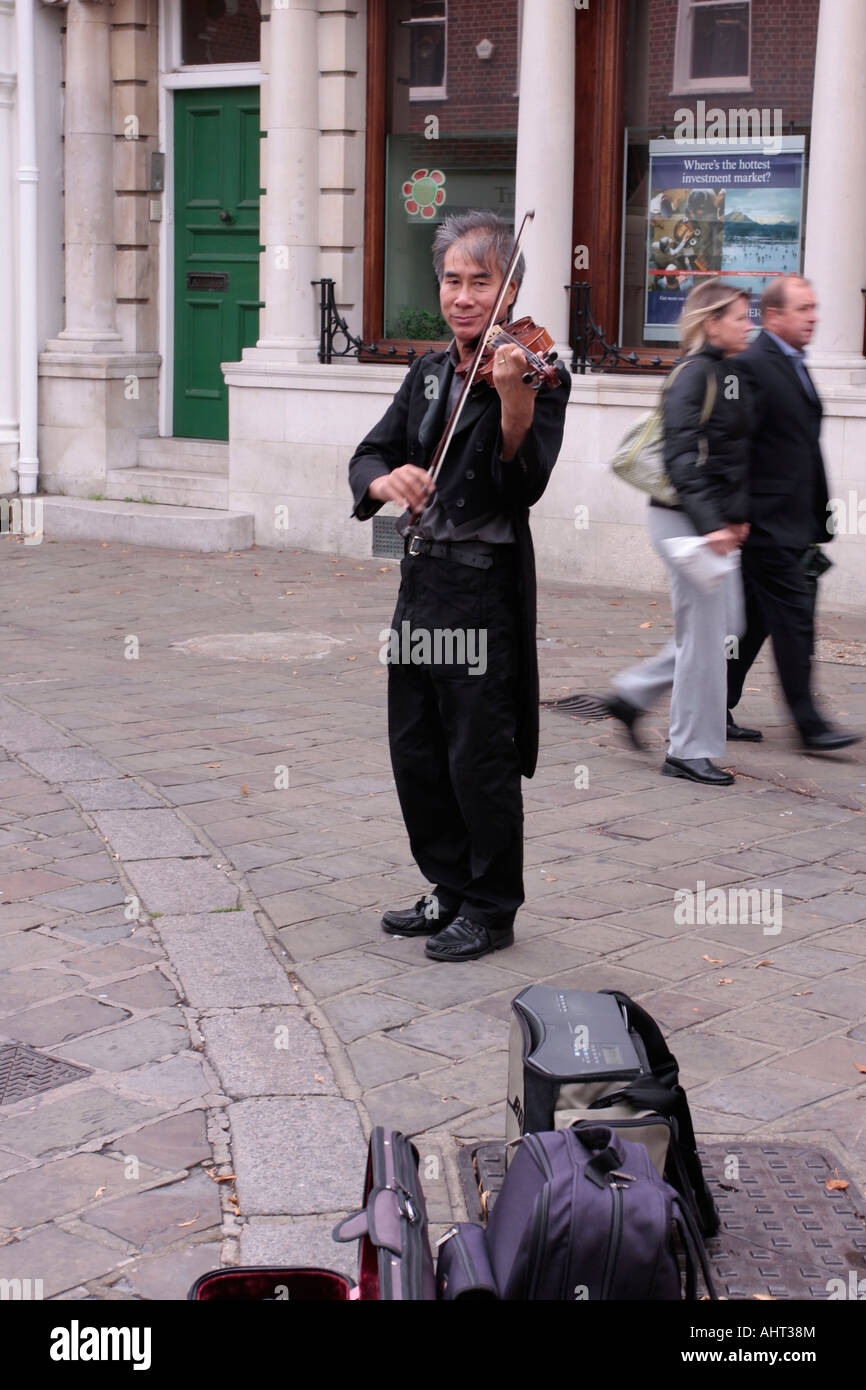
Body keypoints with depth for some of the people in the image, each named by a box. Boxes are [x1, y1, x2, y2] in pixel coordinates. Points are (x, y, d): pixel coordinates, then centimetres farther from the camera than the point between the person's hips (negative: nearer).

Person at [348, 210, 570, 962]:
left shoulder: (538, 375, -8)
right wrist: (385, 479, -14)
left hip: (485, 586, -7)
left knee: (479, 758, -1)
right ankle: (451, 890, 28)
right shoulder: (429, 373, 13)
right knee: (415, 751, 13)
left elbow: (526, 485, -21)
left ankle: (492, 911, 14)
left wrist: (513, 399, -36)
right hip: (421, 576, 7)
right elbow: (369, 454, 10)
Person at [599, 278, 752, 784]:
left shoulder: (728, 375, 14)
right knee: (703, 633, -2)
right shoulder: (694, 376, -14)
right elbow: (683, 458, -22)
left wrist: (738, 516, 11)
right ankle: (690, 752, 9)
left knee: (725, 626, 14)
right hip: (686, 519, -9)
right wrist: (709, 524, -26)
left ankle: (632, 693, 24)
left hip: (715, 522, 9)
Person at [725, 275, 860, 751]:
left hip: (794, 524, 9)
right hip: (768, 522, -9)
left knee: (755, 621, 12)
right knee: (795, 619, -7)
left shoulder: (795, 366, 18)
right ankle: (809, 725, 0)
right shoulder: (751, 366, -12)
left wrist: (820, 517, 18)